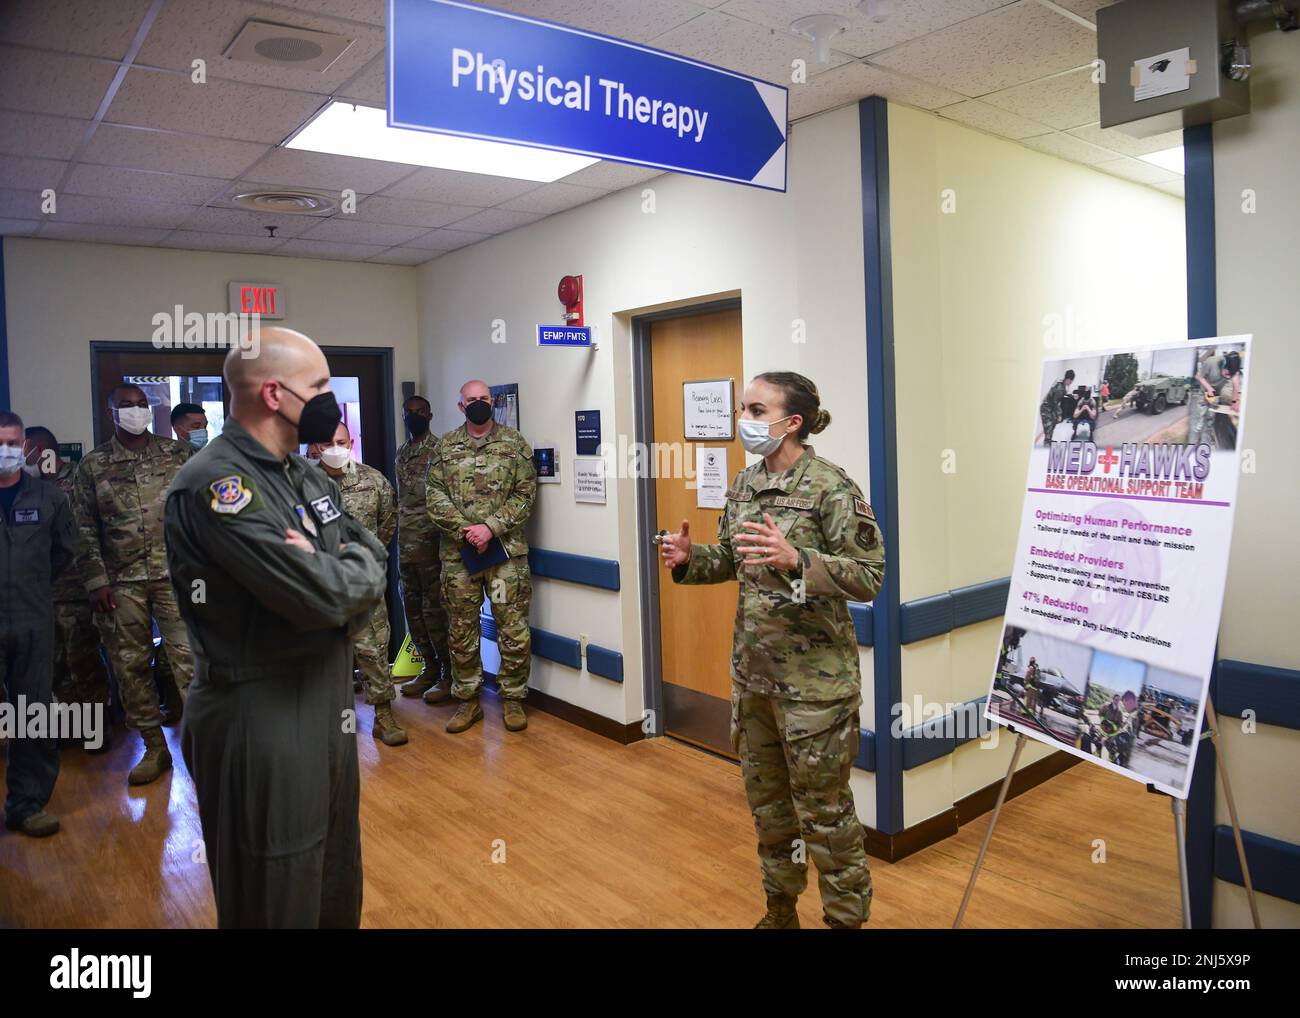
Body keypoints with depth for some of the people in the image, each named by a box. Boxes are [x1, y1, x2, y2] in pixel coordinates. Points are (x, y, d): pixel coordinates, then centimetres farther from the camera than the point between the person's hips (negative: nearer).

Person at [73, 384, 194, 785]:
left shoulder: (177, 453, 5)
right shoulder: (92, 465, 6)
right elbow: (84, 530, 5)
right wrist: (96, 581, -1)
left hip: (174, 573, -2)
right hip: (121, 582, 2)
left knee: (188, 657, -7)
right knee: (130, 665, 7)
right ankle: (154, 747, 19)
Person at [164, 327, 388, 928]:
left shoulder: (304, 474, 10)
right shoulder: (213, 485, -21)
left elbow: (373, 555, 7)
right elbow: (326, 594, -28)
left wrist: (334, 572, -13)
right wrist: (356, 569, -7)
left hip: (328, 700, 9)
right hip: (261, 719, -9)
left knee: (338, 884, 23)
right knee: (277, 902, 8)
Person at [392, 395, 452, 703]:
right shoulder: (401, 453, 17)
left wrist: (439, 537, -18)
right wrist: (396, 533, 15)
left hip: (432, 542, -8)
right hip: (406, 544, 8)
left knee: (435, 610, -5)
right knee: (412, 608, 12)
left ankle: (448, 674, 5)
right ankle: (430, 667, 24)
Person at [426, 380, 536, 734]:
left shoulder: (514, 443, 3)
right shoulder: (445, 447, 8)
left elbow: (524, 496, -3)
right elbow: (435, 497, 1)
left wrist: (490, 528, -14)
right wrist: (466, 531, -12)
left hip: (506, 551, -2)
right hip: (457, 553, 2)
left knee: (514, 629, 0)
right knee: (461, 631, 9)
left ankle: (512, 699, 16)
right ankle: (468, 700, 23)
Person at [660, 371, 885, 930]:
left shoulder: (831, 487, -15)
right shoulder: (744, 483, 6)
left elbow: (869, 577, -19)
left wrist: (795, 559, -32)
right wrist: (689, 558, -5)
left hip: (814, 677, -7)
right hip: (753, 669, 7)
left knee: (823, 809, 6)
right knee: (766, 798, 20)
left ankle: (847, 916, 28)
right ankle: (780, 910, 40)